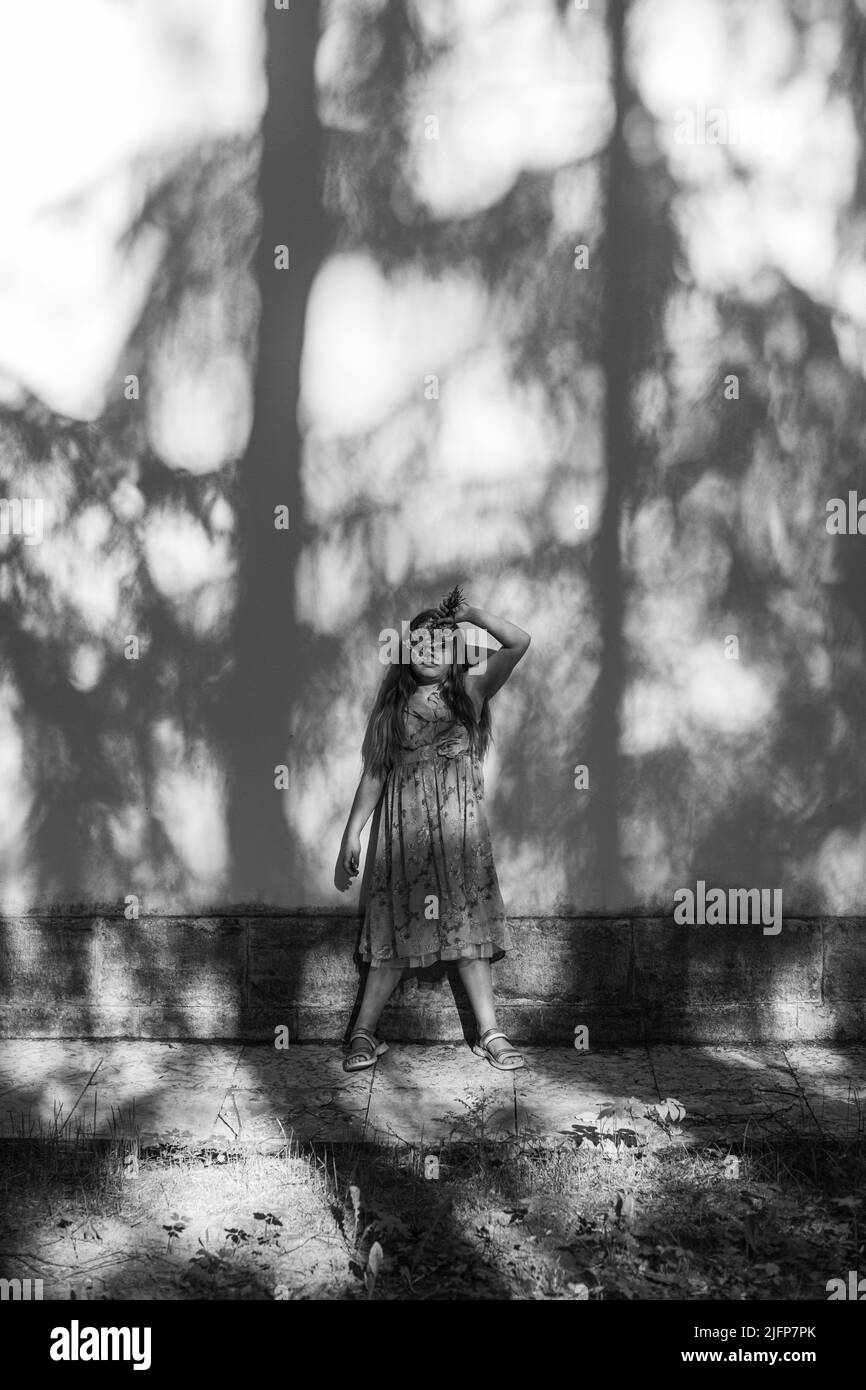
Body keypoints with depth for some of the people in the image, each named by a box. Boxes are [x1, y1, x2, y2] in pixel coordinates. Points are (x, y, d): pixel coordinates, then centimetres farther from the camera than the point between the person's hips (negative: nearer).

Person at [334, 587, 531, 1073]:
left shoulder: (471, 688, 5)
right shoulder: (393, 704, 7)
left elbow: (519, 642, -7)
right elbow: (373, 774, 8)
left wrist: (468, 612, -10)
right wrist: (352, 835, 5)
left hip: (460, 829, 0)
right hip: (404, 829, 0)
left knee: (469, 924, 1)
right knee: (397, 928, 0)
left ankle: (490, 1033, 7)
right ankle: (365, 1034, 8)